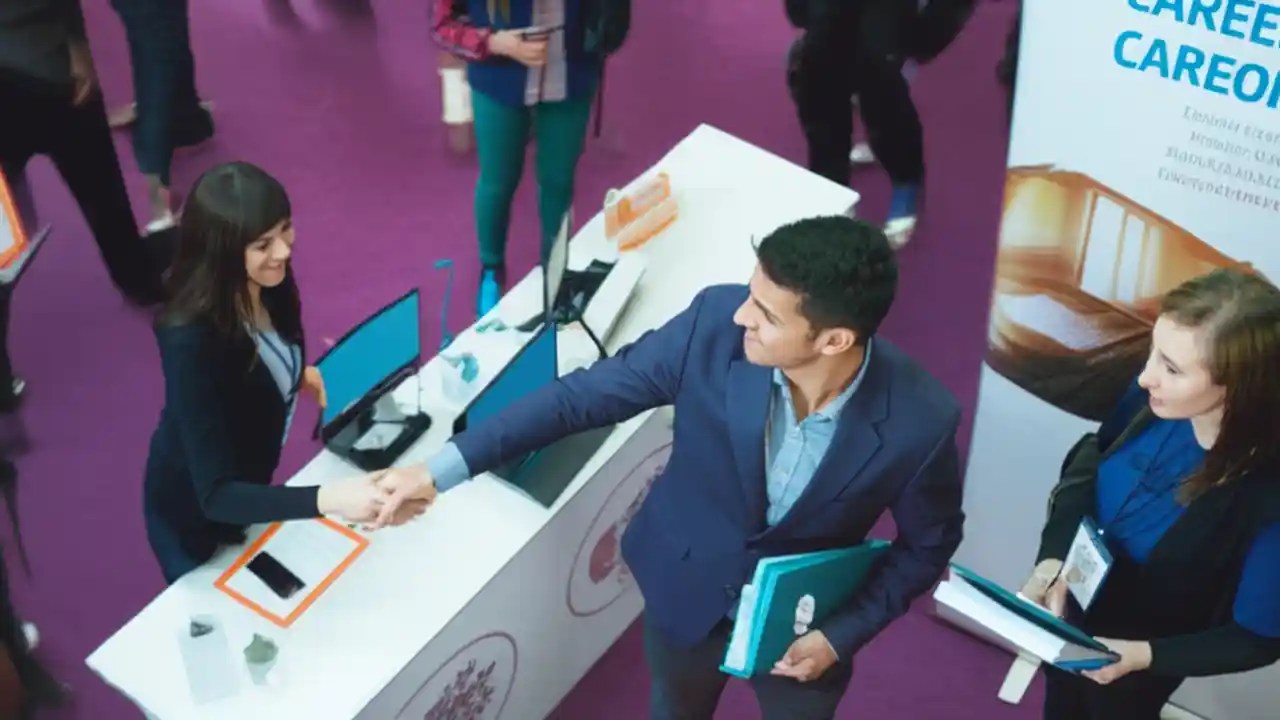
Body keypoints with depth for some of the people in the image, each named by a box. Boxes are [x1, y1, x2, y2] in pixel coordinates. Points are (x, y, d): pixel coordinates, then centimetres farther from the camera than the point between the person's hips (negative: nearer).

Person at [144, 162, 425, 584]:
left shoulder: (268, 286, -18)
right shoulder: (190, 339, -39)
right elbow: (216, 495, -42)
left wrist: (298, 372, -12)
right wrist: (327, 499, -55)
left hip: (247, 485, 6)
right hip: (195, 513, -6)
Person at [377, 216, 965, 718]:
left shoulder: (919, 419, -32)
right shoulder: (714, 325, -30)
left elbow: (929, 542, -11)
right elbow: (586, 393, -19)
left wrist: (843, 633, -19)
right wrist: (443, 469, -20)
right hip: (685, 586, 2)